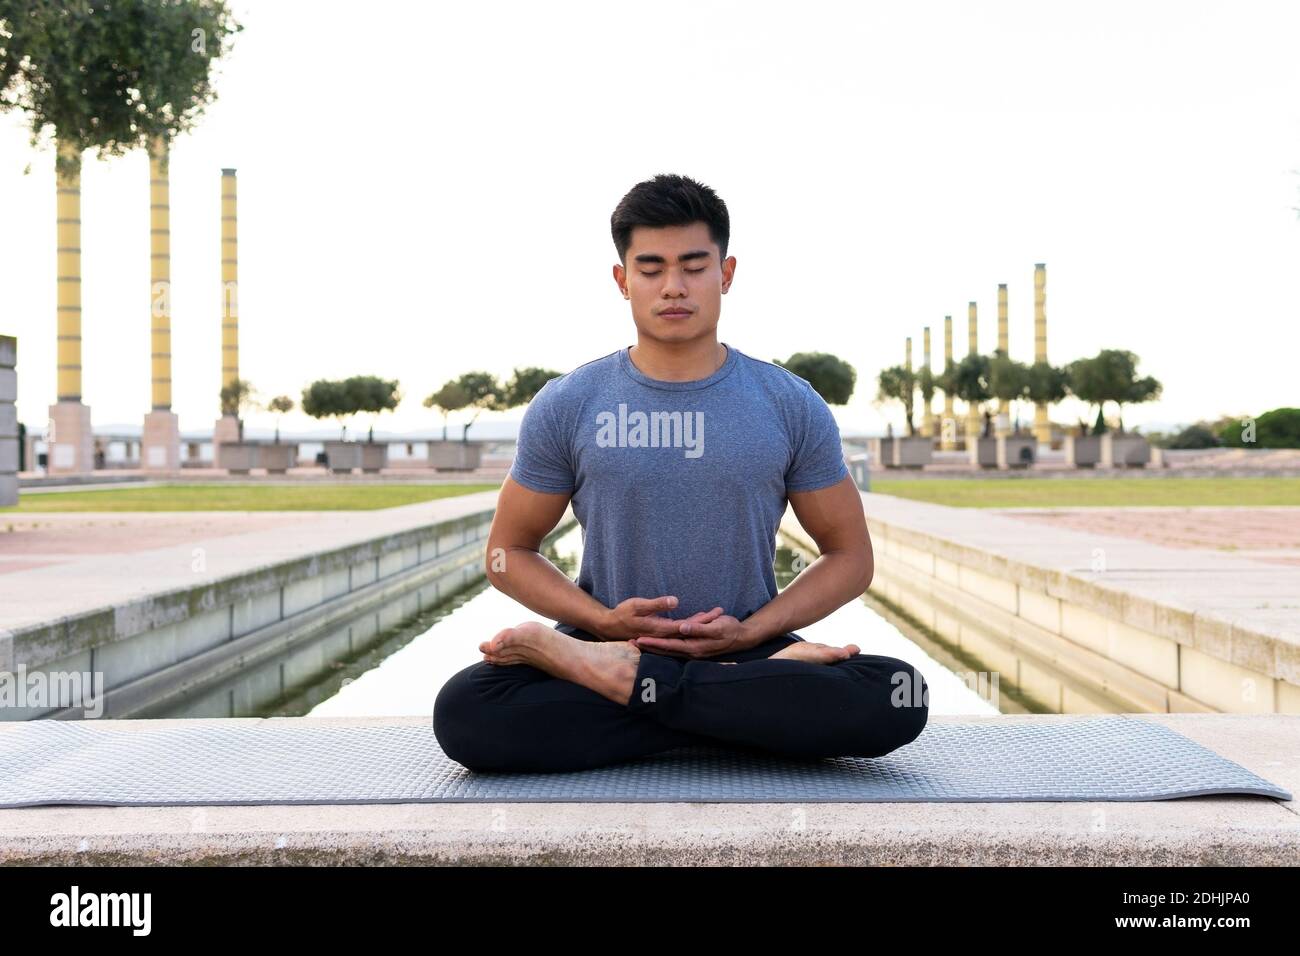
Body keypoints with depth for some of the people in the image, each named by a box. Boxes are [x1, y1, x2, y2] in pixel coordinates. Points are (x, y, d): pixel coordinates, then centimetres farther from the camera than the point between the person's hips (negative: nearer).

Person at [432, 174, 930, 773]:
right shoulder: (566, 408, 1)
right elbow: (508, 551, 7)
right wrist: (602, 620, -11)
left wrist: (751, 631, -11)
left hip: (746, 647, 1)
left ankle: (613, 675, -22)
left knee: (896, 699, -30)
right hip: (608, 638, -1)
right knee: (465, 713, -31)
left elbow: (850, 555, 6)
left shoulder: (791, 408, 2)